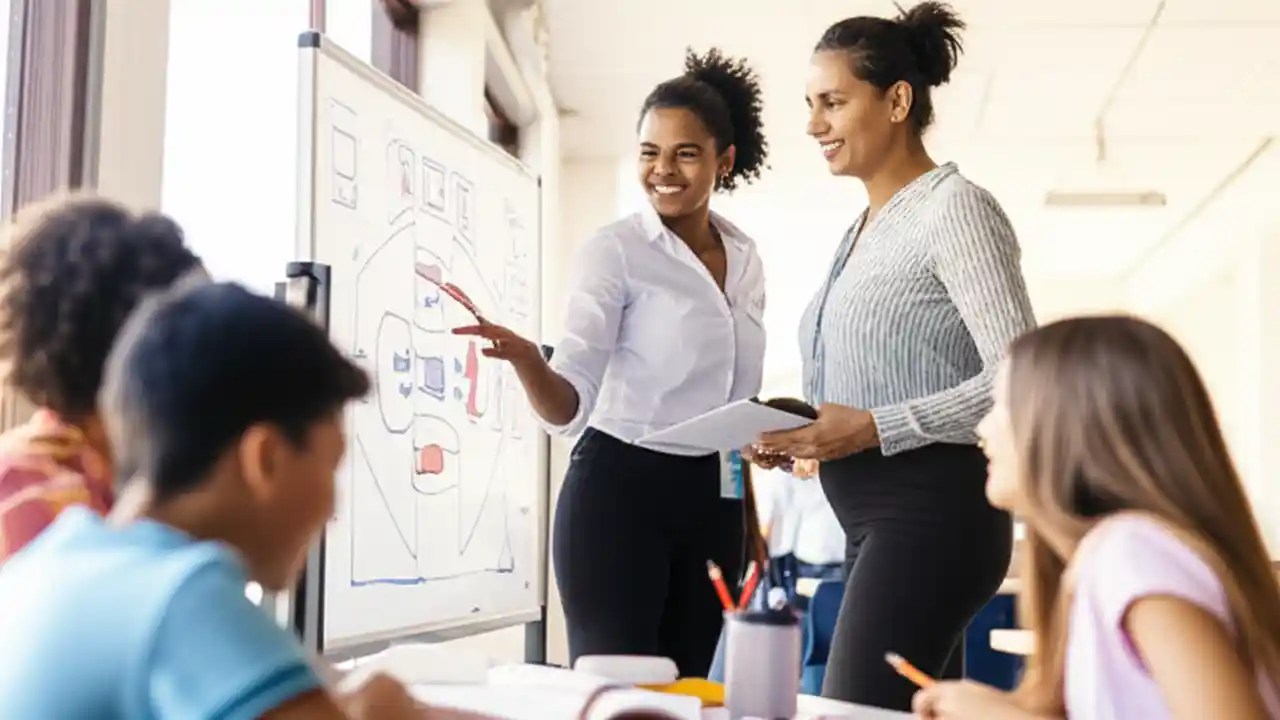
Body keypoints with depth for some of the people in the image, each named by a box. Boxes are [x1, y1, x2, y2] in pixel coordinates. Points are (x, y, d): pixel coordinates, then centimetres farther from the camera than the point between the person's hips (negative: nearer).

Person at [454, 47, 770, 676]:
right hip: (620, 490, -6)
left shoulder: (745, 259, 9)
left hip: (712, 500, 6)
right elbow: (569, 407, -17)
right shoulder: (615, 250, -9)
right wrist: (527, 362, -37)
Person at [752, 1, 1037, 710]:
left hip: (929, 511, -9)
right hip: (874, 515, 9)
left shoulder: (956, 208, -8)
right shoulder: (865, 228, 18)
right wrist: (799, 438, 5)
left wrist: (874, 429, -21)